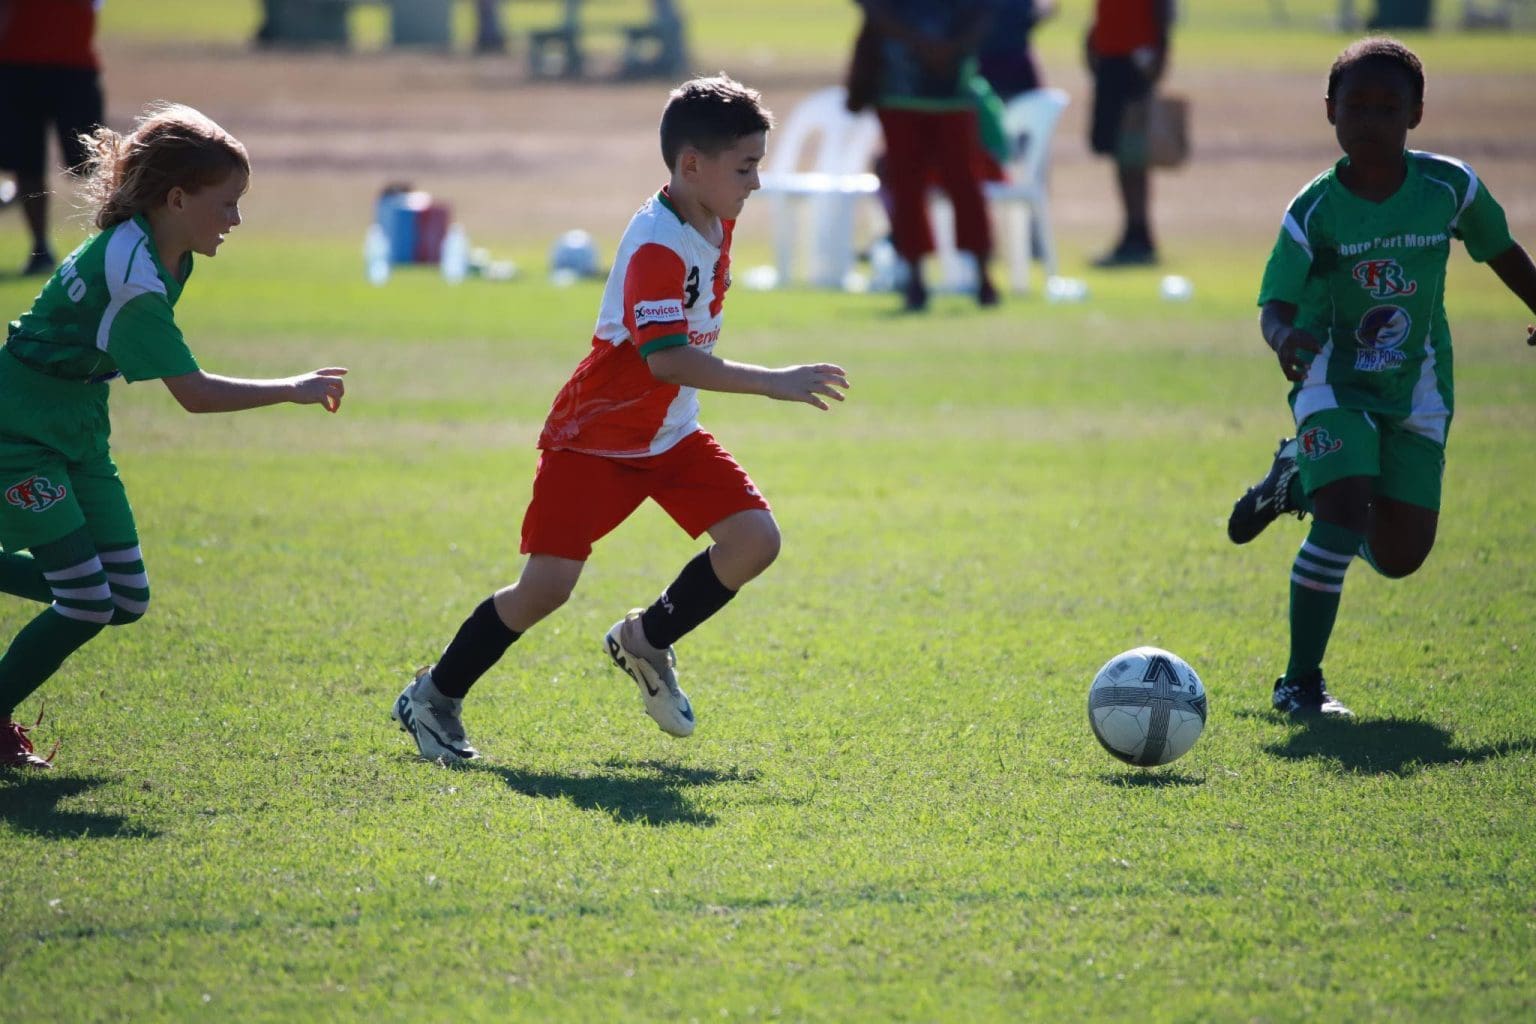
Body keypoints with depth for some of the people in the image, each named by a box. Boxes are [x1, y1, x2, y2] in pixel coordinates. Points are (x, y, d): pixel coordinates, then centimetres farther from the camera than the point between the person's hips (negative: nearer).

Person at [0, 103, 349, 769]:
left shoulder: (165, 255, 1)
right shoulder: (129, 271, -28)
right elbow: (194, 393, -29)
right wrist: (294, 390, -24)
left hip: (76, 433, 9)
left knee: (125, 599, 4)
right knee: (87, 603, -11)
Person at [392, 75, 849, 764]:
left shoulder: (717, 224, 1)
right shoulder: (656, 247, -27)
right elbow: (665, 357, -38)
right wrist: (771, 383, -41)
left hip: (671, 434, 8)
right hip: (595, 436, -8)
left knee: (755, 539, -10)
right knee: (546, 587, -12)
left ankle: (647, 641, 12)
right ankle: (433, 699, 8)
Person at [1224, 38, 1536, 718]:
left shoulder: (1449, 188, -8)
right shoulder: (1313, 213, -15)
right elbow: (1276, 305, -19)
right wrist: (1285, 337, -40)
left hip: (1416, 388, 3)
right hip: (1335, 380, -3)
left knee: (1400, 555, 1)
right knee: (1344, 515, -23)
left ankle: (1301, 481, 32)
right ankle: (1300, 682, -9)